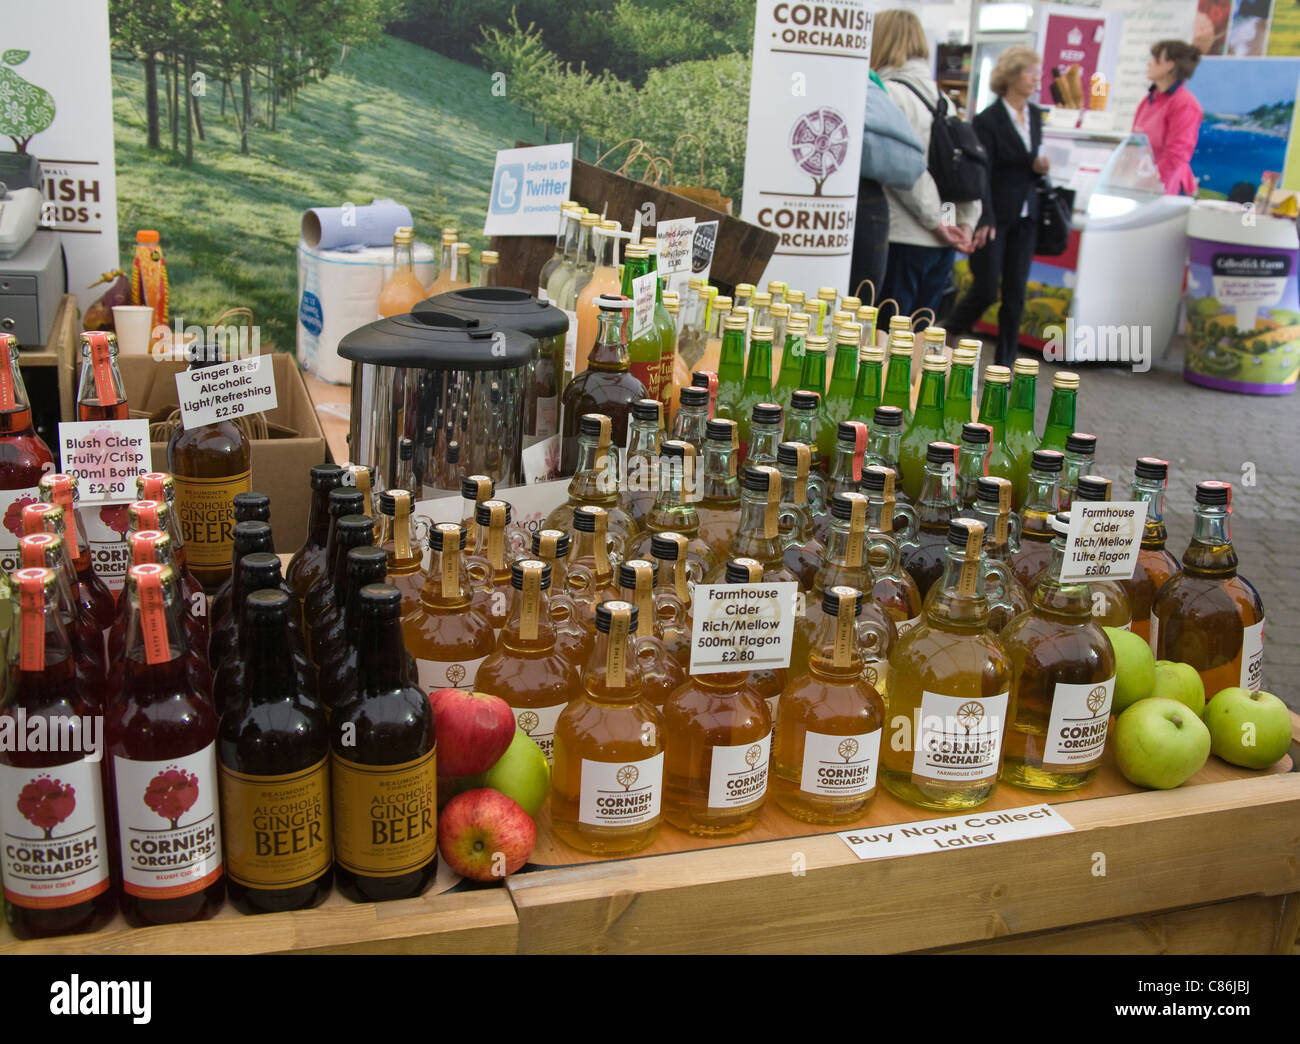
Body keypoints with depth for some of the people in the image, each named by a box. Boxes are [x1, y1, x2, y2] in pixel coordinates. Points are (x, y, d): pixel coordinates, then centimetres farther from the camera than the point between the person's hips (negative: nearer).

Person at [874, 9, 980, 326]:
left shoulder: (887, 91, -8)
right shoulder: (938, 95, 15)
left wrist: (935, 221, -9)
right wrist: (966, 220, 10)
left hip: (903, 238, -8)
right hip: (942, 244, 8)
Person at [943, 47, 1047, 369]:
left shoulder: (1035, 116, 10)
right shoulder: (989, 119, -11)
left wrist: (1039, 168, -4)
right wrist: (984, 220, -22)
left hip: (1025, 217, 6)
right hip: (995, 215, -6)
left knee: (1015, 292, 4)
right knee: (986, 288, -7)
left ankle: (1004, 364, 11)